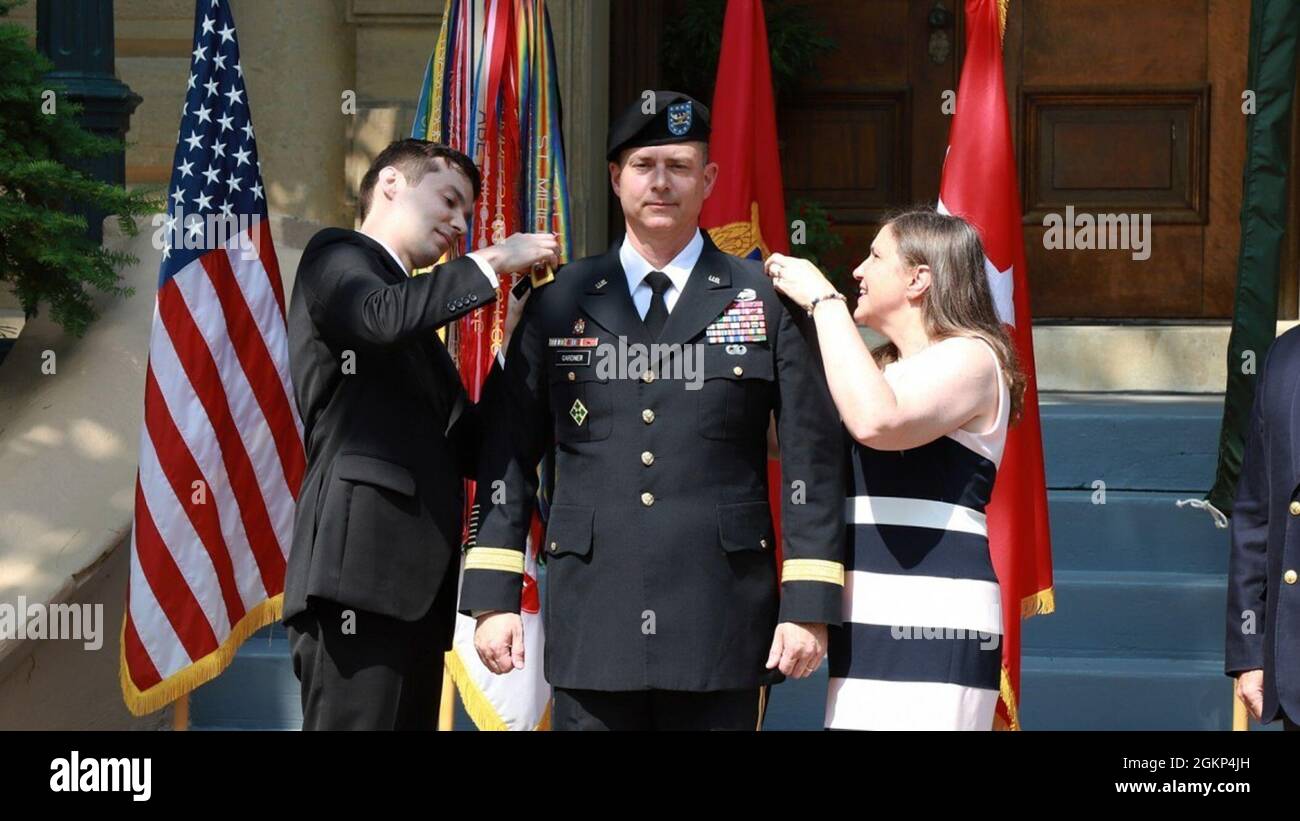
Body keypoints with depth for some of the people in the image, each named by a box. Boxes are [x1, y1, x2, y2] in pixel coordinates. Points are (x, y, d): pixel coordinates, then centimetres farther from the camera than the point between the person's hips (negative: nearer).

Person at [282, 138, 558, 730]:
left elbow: (465, 446, 20)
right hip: (359, 568, -9)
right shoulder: (336, 258, 5)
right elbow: (384, 316, -20)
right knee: (356, 722, -14)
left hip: (413, 577, 9)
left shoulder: (415, 304, 29)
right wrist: (495, 260, -9)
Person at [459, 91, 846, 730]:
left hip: (722, 626, -1)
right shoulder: (559, 304, 10)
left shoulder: (764, 302, 6)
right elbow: (510, 455, 9)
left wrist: (809, 605, -4)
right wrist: (494, 598, 1)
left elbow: (811, 457, 2)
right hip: (592, 624, 1)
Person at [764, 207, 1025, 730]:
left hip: (935, 619, -9)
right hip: (868, 623, 9)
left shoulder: (971, 356, -6)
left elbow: (876, 422, -25)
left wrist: (824, 301, -16)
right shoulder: (882, 367, 24)